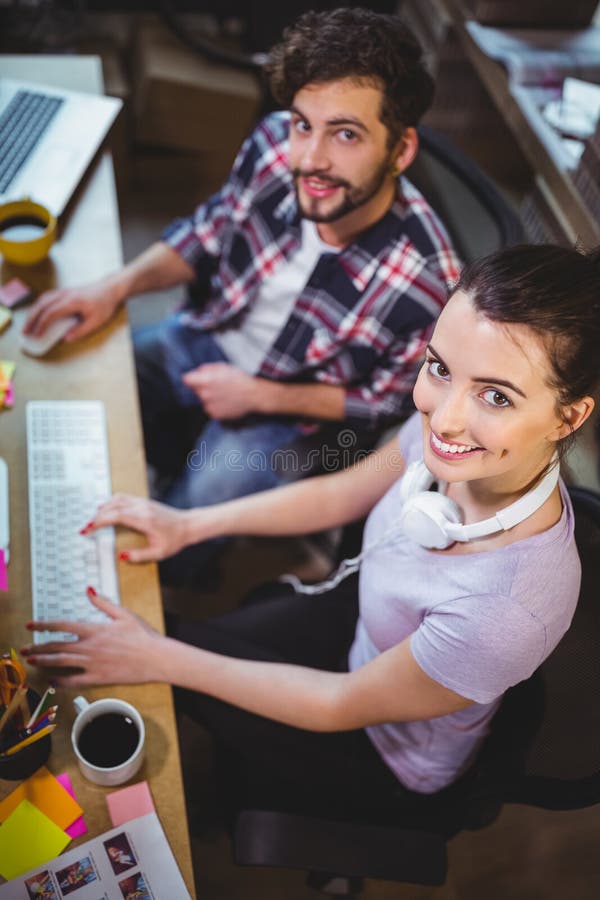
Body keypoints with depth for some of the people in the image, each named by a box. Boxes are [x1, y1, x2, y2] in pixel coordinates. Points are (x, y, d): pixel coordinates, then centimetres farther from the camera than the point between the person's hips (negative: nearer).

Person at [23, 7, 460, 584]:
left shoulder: (426, 282, -33)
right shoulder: (273, 144, -21)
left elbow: (386, 402, -15)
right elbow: (210, 229, -1)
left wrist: (260, 397, -17)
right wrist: (116, 287, -14)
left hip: (293, 411, -4)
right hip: (208, 338, 5)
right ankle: (176, 470, 31)